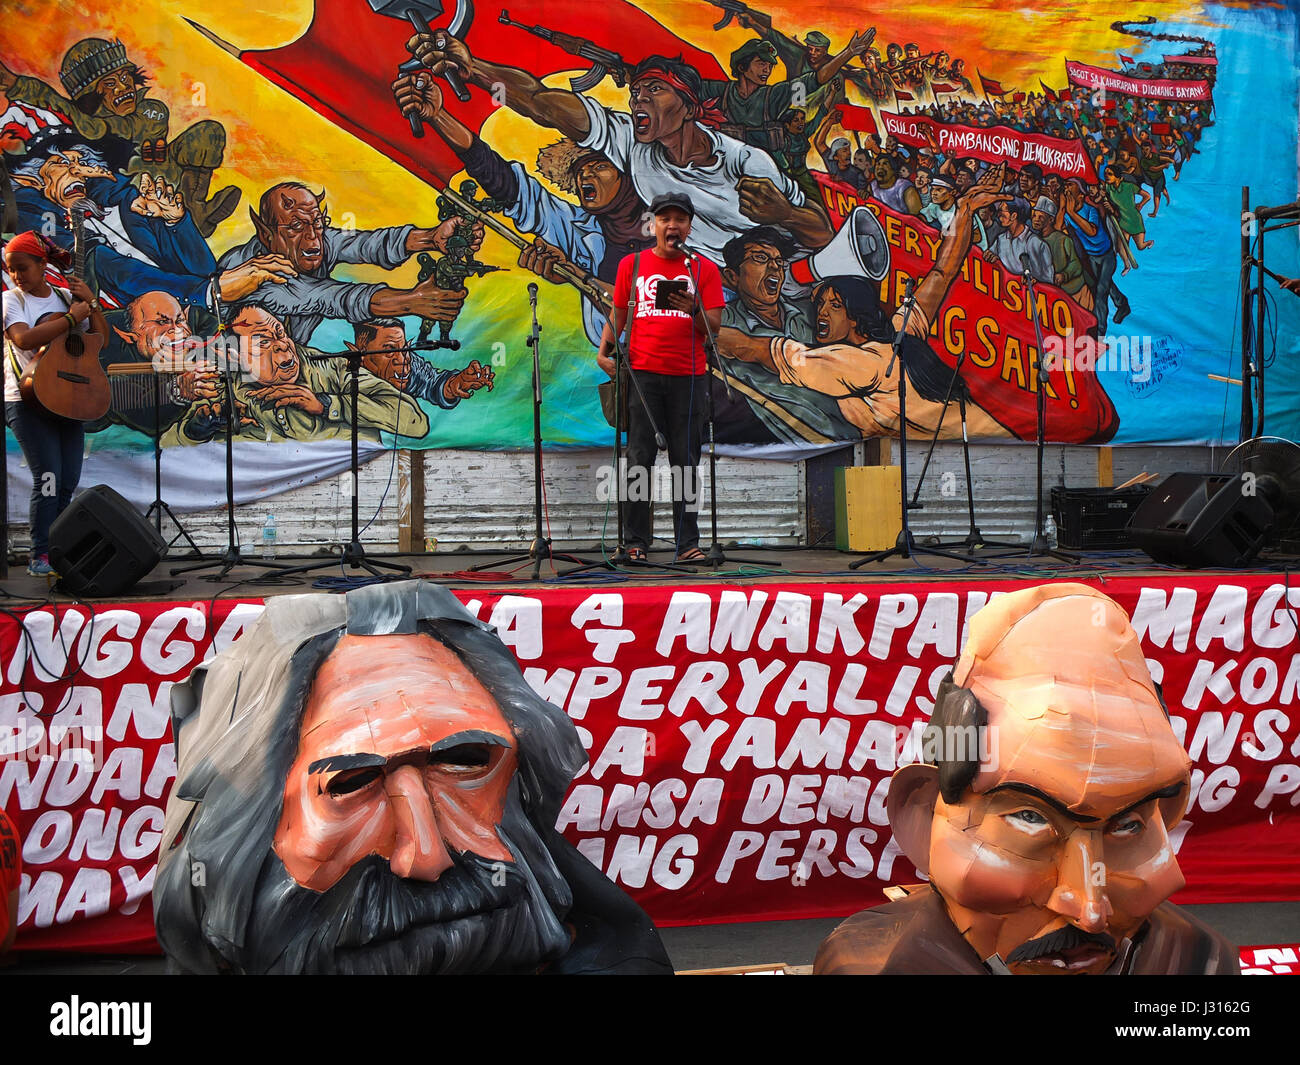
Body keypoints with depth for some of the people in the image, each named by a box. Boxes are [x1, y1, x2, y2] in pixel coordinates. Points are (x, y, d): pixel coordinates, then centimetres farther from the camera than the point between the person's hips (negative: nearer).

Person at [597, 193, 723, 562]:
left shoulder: (704, 269, 9)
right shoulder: (632, 264, 12)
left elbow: (714, 326, 4)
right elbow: (618, 315, 16)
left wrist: (693, 310, -16)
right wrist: (605, 349, 0)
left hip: (688, 375, 0)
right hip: (642, 372, 0)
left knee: (686, 460, 1)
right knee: (639, 458, -2)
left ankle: (688, 544, 4)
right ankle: (635, 542, 3)